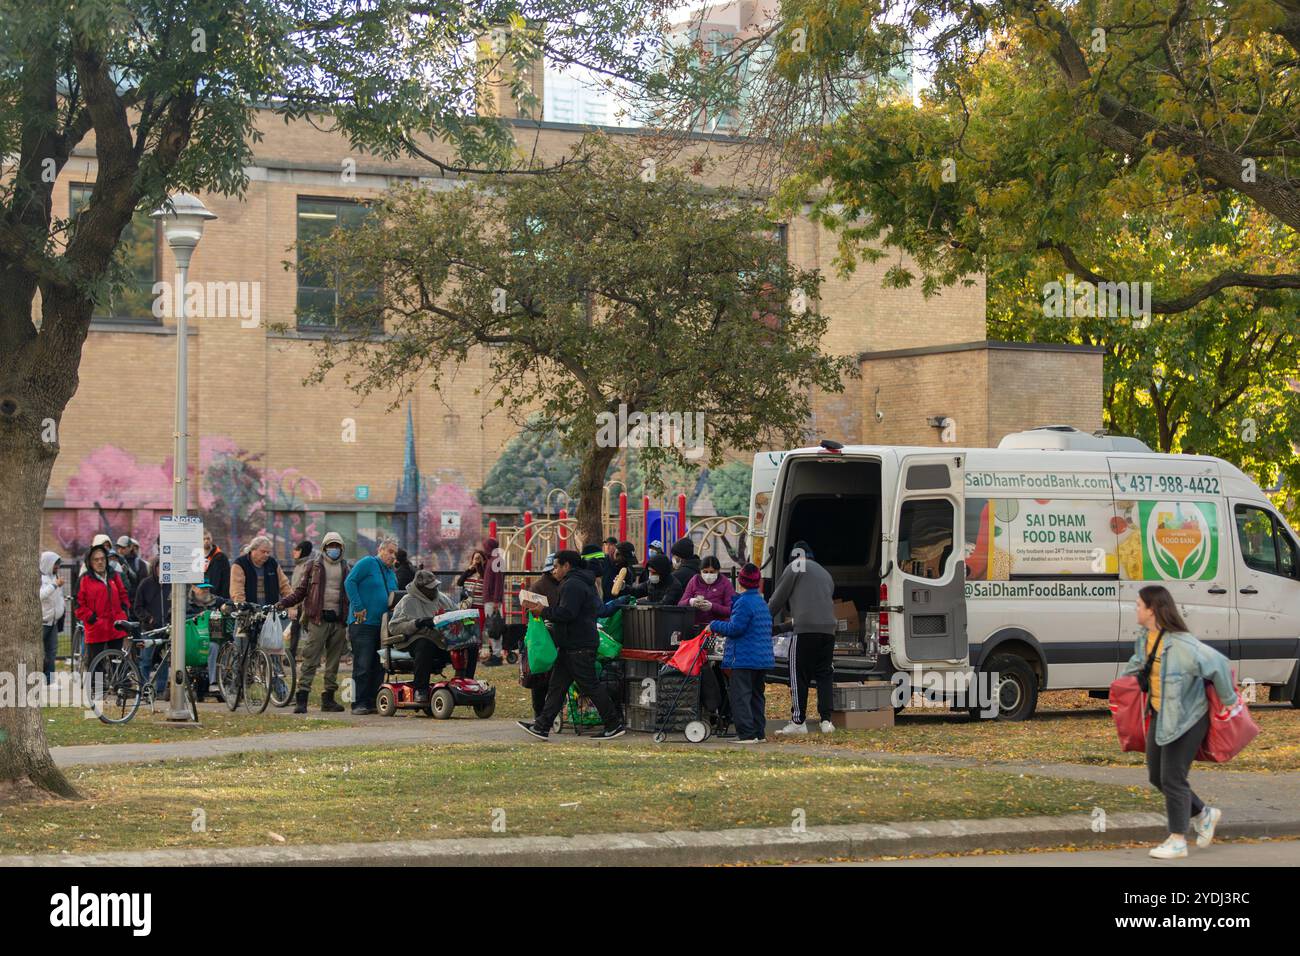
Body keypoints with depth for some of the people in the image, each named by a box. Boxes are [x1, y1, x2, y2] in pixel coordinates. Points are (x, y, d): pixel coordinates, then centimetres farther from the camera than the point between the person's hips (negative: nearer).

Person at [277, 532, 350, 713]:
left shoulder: (345, 569, 15)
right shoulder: (312, 566, 6)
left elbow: (350, 594, 20)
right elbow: (300, 590, 5)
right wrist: (284, 602, -10)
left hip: (338, 620, 4)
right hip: (318, 618, -4)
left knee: (333, 662, 7)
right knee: (310, 660, -9)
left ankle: (328, 698, 15)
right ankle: (301, 699, -9)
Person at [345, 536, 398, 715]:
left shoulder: (391, 573, 19)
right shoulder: (367, 563, -3)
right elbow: (349, 582, -11)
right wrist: (358, 607, -16)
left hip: (382, 625, 8)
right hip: (363, 623, -8)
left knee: (378, 666, 7)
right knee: (363, 666, -9)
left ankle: (373, 703, 11)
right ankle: (359, 703, -7)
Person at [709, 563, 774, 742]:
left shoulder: (744, 603, -14)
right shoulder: (762, 603, 17)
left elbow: (734, 628, -17)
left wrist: (714, 625, -2)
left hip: (744, 659, -9)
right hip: (763, 658, 9)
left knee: (740, 694, -8)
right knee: (756, 694, 16)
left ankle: (747, 733, -13)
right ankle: (759, 733, 18)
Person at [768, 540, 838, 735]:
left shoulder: (795, 567, 6)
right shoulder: (825, 573, 28)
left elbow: (778, 598, 4)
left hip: (805, 629, -6)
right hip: (828, 629, 6)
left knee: (799, 676, -2)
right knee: (825, 675, 9)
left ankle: (798, 721, -3)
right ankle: (826, 720, 2)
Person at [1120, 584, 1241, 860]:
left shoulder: (1182, 645, -26)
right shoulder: (1145, 639, 1)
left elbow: (1218, 665, -22)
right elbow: (1137, 663, 24)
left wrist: (1229, 701, -13)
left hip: (1187, 718, -9)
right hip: (1160, 716, 9)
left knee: (1173, 778, -6)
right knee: (1156, 776, 13)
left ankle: (1177, 841, 5)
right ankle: (1204, 814, 32)